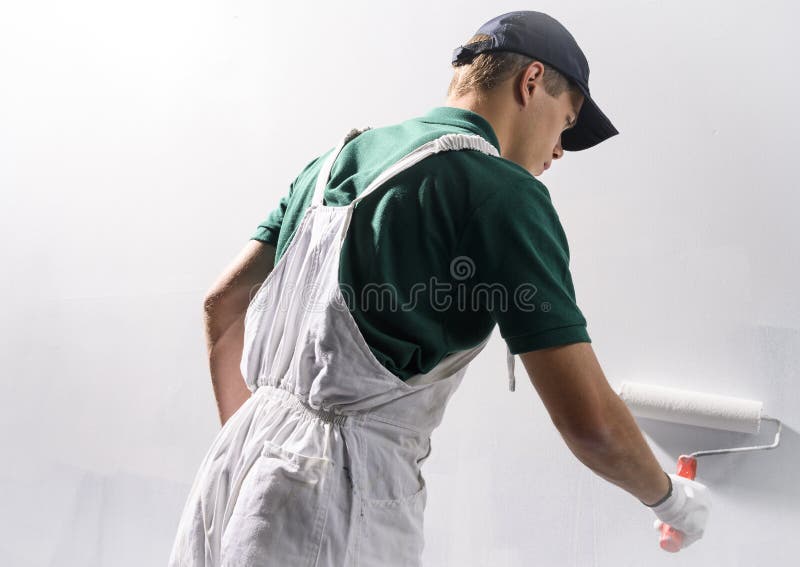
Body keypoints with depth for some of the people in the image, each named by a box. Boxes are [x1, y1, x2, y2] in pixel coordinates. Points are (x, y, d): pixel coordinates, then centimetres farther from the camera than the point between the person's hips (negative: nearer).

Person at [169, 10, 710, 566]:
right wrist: (671, 497, 8)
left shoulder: (341, 155, 13)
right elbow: (590, 421, -12)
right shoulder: (504, 191, -8)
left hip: (235, 464, 8)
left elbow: (223, 302, 17)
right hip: (337, 505, -7)